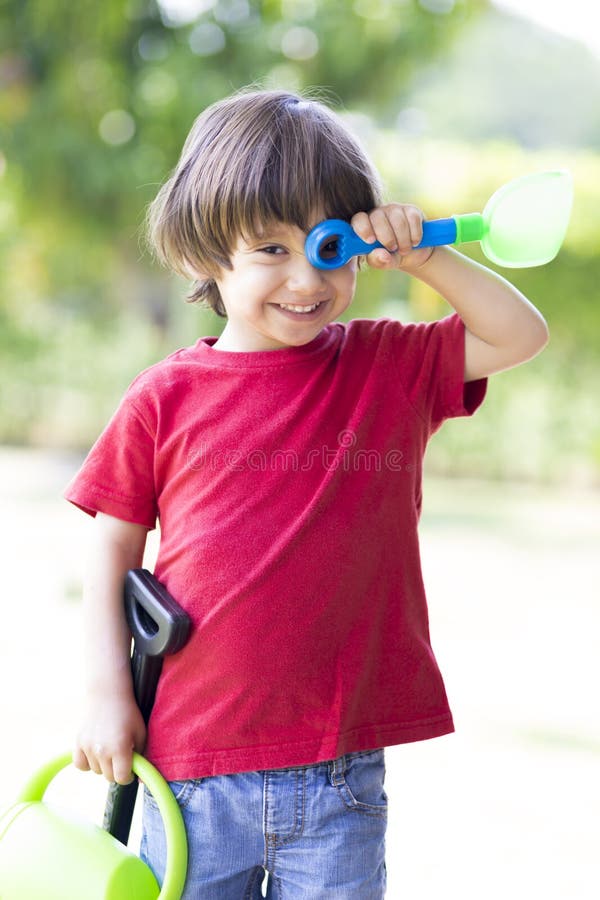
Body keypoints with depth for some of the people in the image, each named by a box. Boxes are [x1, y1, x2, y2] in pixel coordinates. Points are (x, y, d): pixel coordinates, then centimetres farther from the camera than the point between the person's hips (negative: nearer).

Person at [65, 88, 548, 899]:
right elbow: (113, 551, 4)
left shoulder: (393, 368, 4)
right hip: (196, 768, -1)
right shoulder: (166, 399, -2)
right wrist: (107, 694, 0)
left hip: (340, 772, 1)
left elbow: (522, 335, 4)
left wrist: (423, 257, -7)